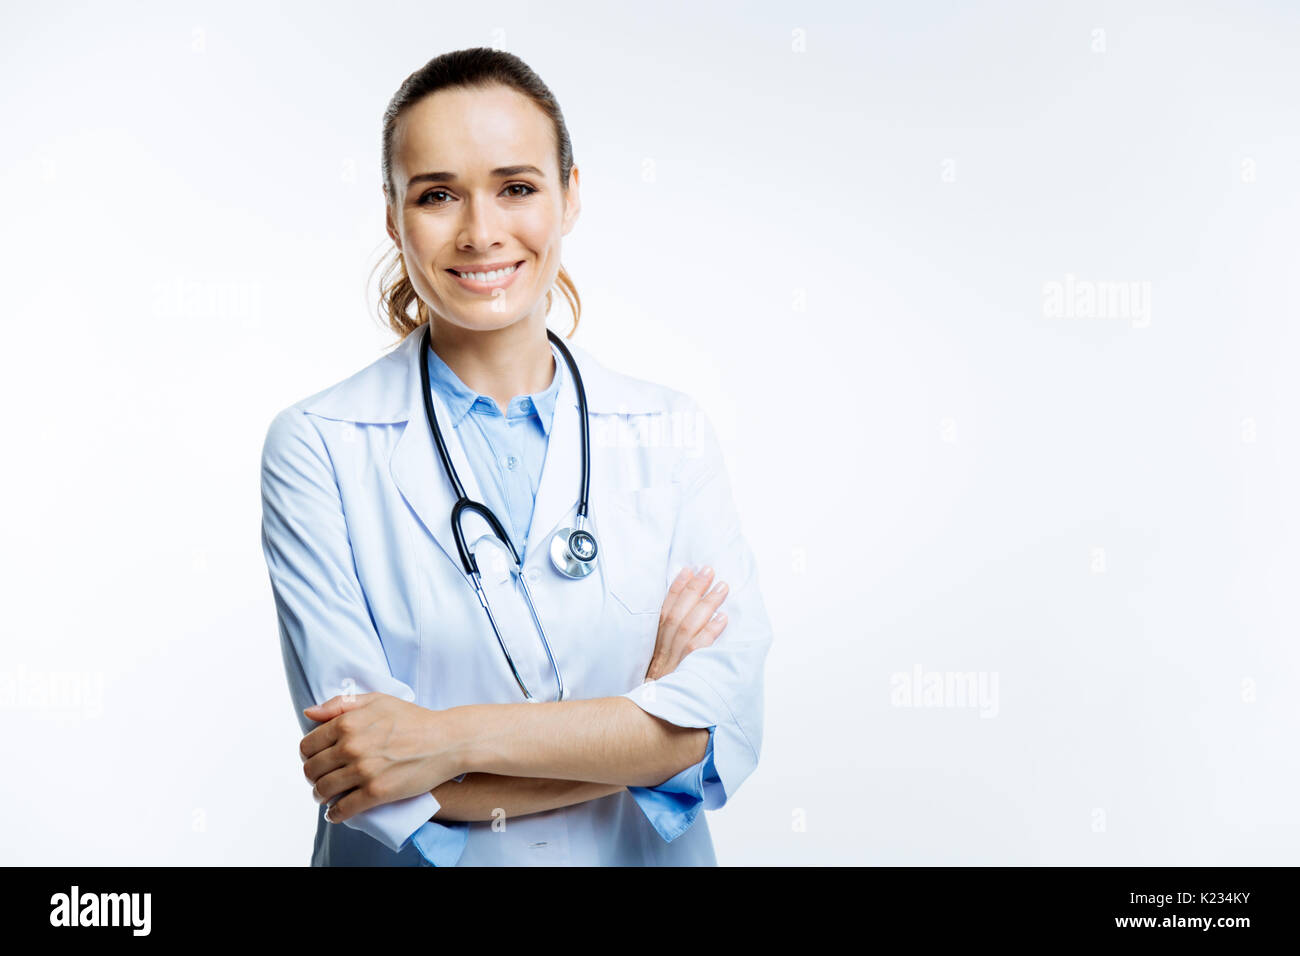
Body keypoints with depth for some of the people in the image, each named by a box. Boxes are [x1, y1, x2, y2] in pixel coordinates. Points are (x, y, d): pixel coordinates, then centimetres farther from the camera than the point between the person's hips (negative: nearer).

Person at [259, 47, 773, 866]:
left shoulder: (672, 435, -6)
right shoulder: (318, 446, -12)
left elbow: (727, 725, -16)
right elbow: (367, 775, -19)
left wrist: (452, 737, -23)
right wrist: (638, 722, -18)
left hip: (642, 856, 2)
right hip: (417, 864, -1)